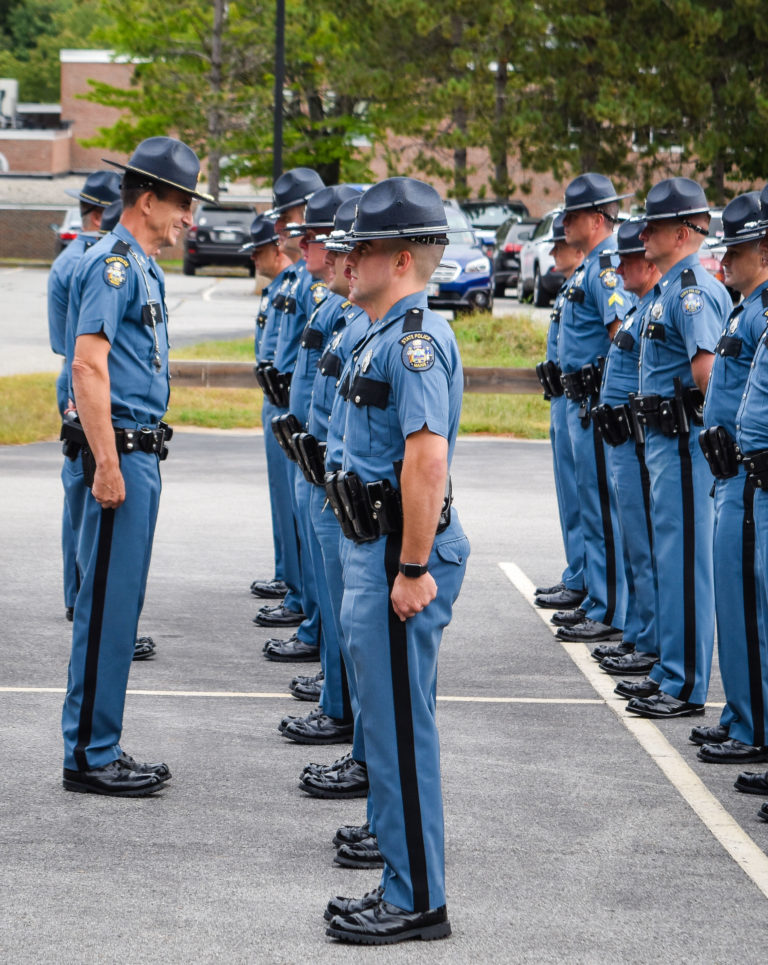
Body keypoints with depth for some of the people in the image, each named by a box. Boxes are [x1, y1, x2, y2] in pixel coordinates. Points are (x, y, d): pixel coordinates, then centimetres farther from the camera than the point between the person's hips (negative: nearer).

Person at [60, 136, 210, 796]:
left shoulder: (144, 267, 18)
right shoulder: (113, 263, -13)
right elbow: (88, 367, -21)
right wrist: (107, 464, -25)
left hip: (141, 455, 10)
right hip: (121, 453, -10)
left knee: (120, 605, 13)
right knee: (108, 606, -6)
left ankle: (101, 749, 19)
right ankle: (90, 757, -1)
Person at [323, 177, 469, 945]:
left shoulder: (415, 339, -18)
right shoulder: (389, 334, 16)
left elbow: (426, 457, -27)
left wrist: (413, 569, -27)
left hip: (397, 561, -11)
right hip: (373, 551, 11)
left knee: (400, 730, -4)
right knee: (389, 727, 15)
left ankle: (417, 903, 3)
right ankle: (404, 887, 23)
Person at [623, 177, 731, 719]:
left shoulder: (693, 289, -17)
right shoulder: (671, 287, 15)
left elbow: (708, 369, -26)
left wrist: (700, 418, -12)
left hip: (684, 441, -11)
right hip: (665, 436, 11)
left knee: (684, 561, -6)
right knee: (673, 557, 15)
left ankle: (686, 688, -2)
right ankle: (671, 672, 24)